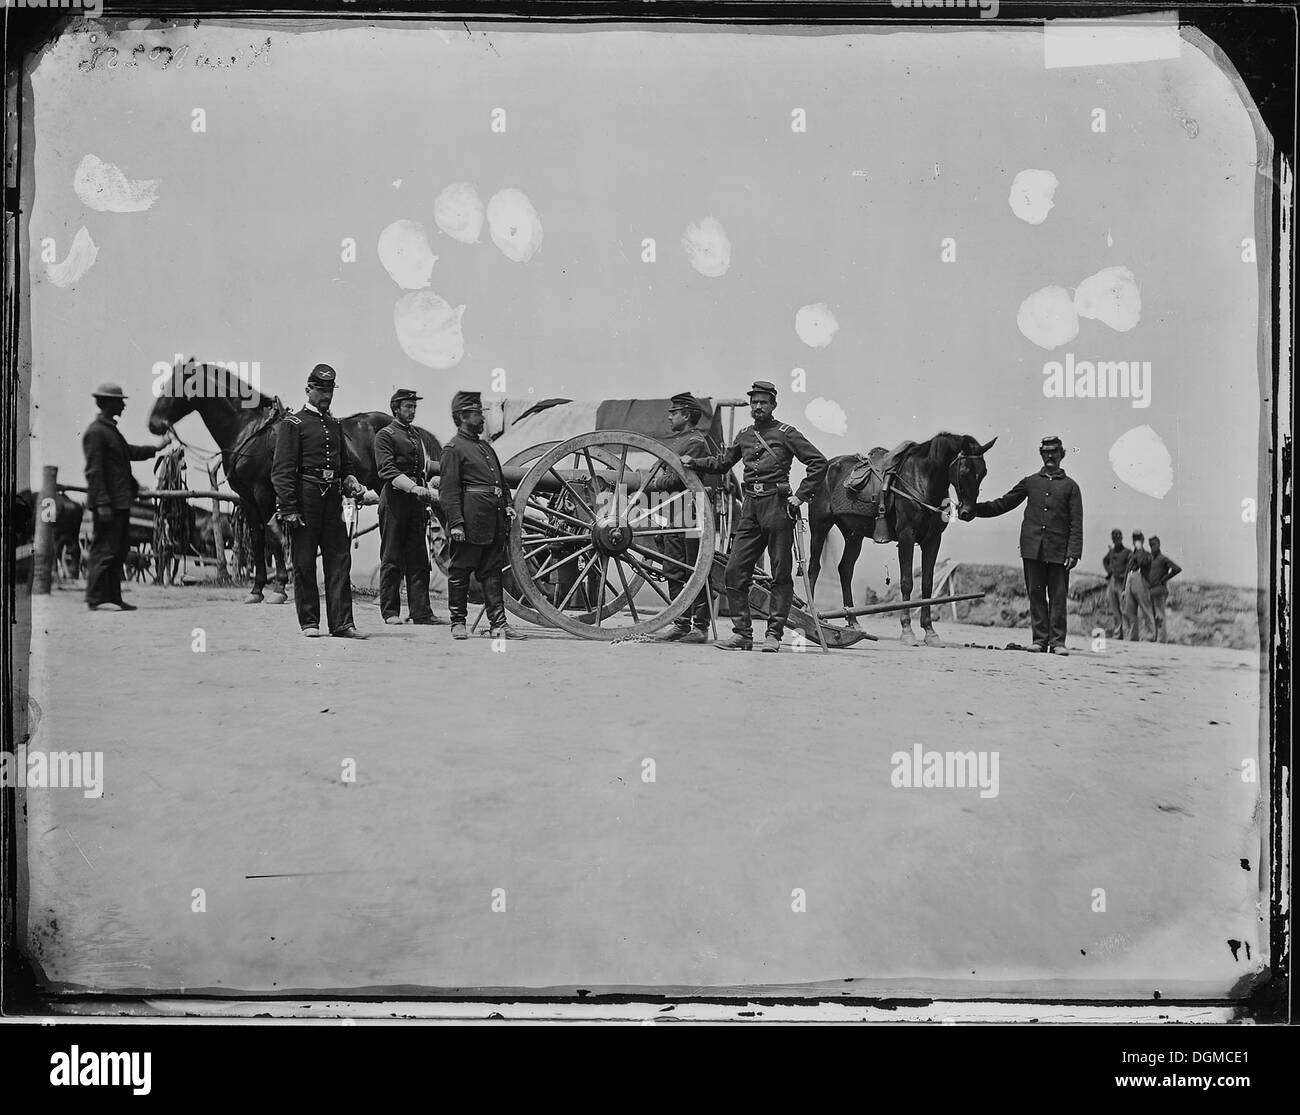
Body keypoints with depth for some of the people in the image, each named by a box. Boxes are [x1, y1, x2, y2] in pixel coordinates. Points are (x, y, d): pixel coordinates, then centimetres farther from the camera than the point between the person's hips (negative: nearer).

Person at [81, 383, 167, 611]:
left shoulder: (111, 429, 15)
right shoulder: (95, 432, -14)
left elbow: (128, 451, 32)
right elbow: (93, 470, -19)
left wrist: (156, 448, 32)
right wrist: (102, 504, -23)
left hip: (121, 500, 10)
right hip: (108, 502, -10)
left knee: (119, 550, 12)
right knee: (104, 549, -7)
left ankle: (113, 598, 18)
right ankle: (96, 599, -3)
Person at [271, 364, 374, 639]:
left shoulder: (335, 425, 18)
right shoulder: (293, 423, -1)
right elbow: (282, 470, -8)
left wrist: (350, 481, 6)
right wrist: (288, 509, -15)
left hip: (333, 500, 6)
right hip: (305, 499, -6)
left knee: (340, 559, 1)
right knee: (304, 562, 1)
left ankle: (341, 623, 2)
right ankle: (309, 622, 8)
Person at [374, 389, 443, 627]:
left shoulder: (416, 435, 20)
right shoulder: (385, 435, -2)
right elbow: (387, 470, -14)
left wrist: (425, 492, 14)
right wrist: (413, 487, -25)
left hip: (416, 501, 6)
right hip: (394, 499, -6)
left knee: (419, 559, 3)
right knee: (392, 560, -1)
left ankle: (421, 612, 2)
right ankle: (390, 611, 4)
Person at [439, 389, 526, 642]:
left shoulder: (485, 446, 21)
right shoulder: (453, 448, -4)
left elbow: (500, 481, 27)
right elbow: (448, 490, -11)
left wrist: (507, 505, 12)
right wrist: (455, 523, -17)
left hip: (494, 521, 8)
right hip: (470, 520, -8)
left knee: (492, 571, 6)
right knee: (460, 571, 2)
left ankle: (498, 623, 6)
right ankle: (458, 622, 10)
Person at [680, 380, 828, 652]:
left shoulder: (786, 433, -1)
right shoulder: (744, 435, 14)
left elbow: (818, 463, -3)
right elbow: (722, 462, 27)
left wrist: (801, 496, -8)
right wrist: (693, 462, 15)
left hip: (777, 507, -5)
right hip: (750, 509, 5)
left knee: (781, 574, 0)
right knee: (734, 571, -1)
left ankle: (774, 634, 6)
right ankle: (742, 633, 6)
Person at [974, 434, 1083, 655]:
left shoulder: (1070, 486, 9)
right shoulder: (1030, 482, 15)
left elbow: (1076, 523, 3)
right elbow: (1002, 504, 18)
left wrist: (1074, 552, -8)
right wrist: (972, 509, 9)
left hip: (1058, 551, -2)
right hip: (1032, 548, 2)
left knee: (1058, 597, -2)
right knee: (1036, 595, 3)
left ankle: (1057, 641, 1)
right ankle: (1040, 640, 8)